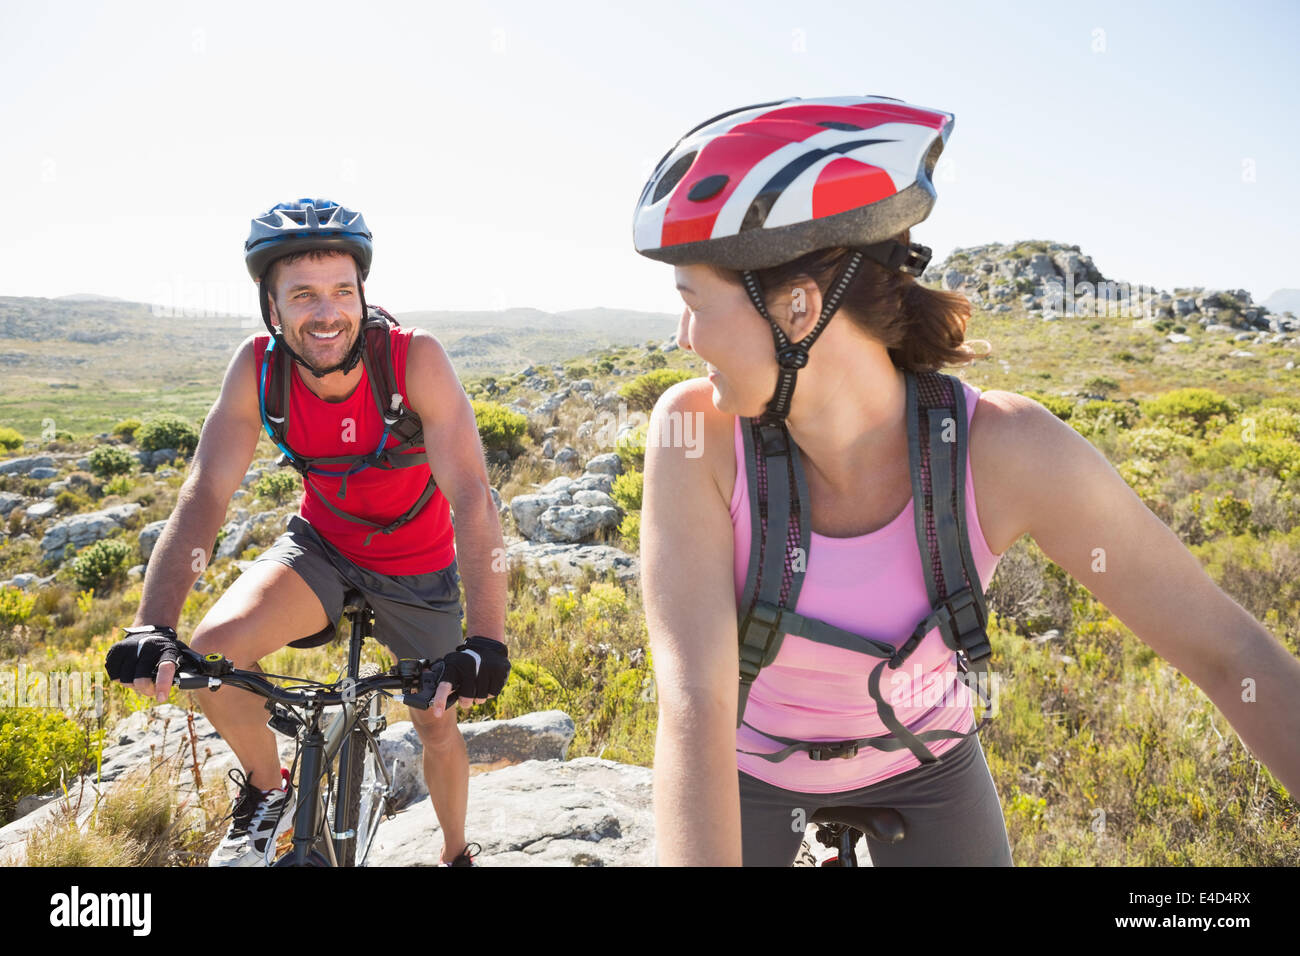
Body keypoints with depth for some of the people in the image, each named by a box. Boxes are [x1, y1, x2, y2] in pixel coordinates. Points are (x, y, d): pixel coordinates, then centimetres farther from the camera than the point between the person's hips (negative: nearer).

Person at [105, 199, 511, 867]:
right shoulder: (257, 367, -20)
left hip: (417, 566, -1)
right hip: (321, 544, 2)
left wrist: (486, 641, -44)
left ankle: (456, 853, 42)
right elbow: (206, 491, -22)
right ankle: (267, 792, 6)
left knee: (437, 726, 10)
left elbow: (472, 497, -35)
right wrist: (152, 626, -35)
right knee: (213, 649, -24)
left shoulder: (414, 357, -29)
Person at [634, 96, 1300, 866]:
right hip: (749, 763, 0)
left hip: (919, 759, 0)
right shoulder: (697, 430, -29)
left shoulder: (1001, 447, -29)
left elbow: (1230, 652, -22)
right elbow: (693, 702, -35)